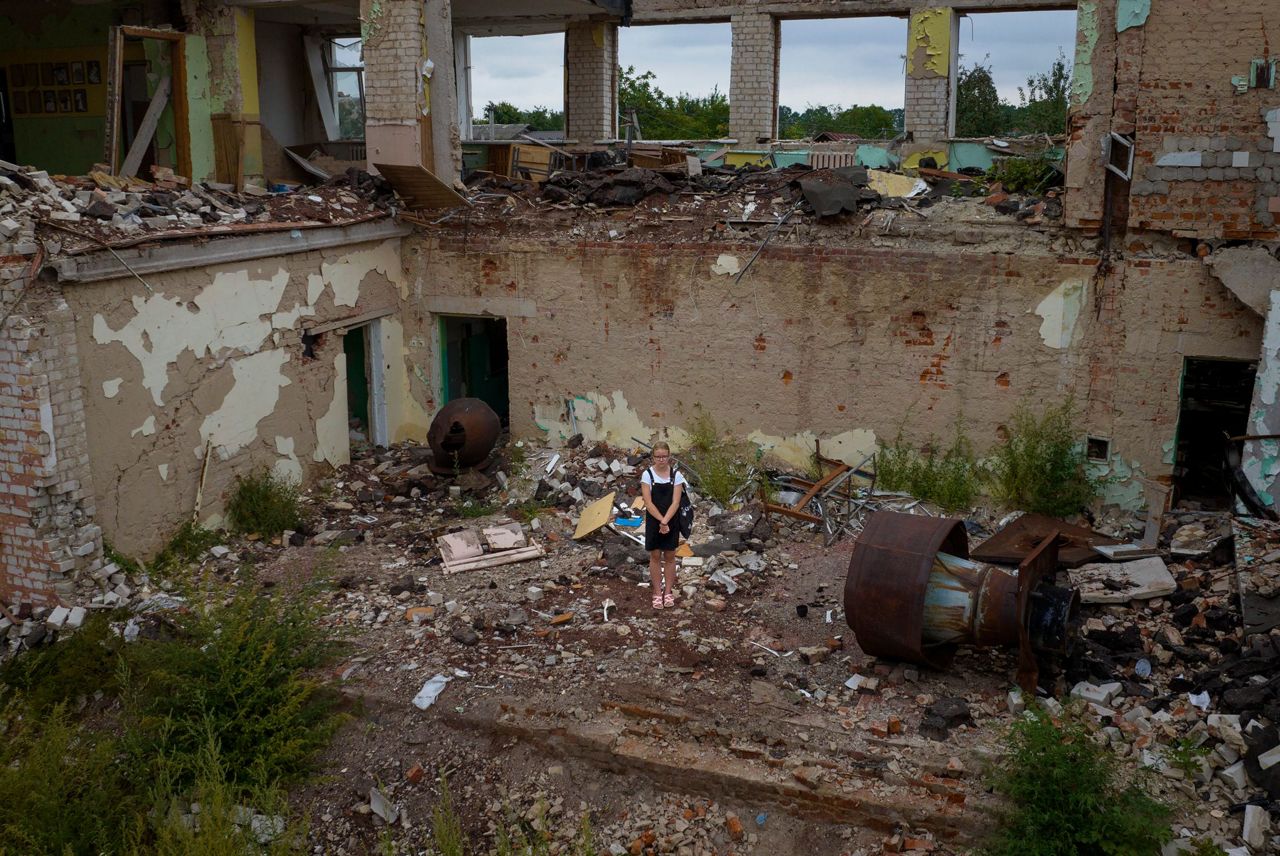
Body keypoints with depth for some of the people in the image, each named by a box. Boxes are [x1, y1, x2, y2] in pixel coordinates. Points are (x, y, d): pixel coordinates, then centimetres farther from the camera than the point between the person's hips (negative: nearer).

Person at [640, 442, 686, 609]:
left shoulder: (676, 475, -6)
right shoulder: (648, 474, -8)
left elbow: (675, 502, -11)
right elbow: (648, 502, -13)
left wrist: (665, 521, -21)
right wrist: (660, 521, -20)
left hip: (671, 521, 1)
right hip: (653, 521, -1)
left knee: (669, 556, 9)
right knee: (655, 556, 7)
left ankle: (669, 592, 20)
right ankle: (657, 593, 16)